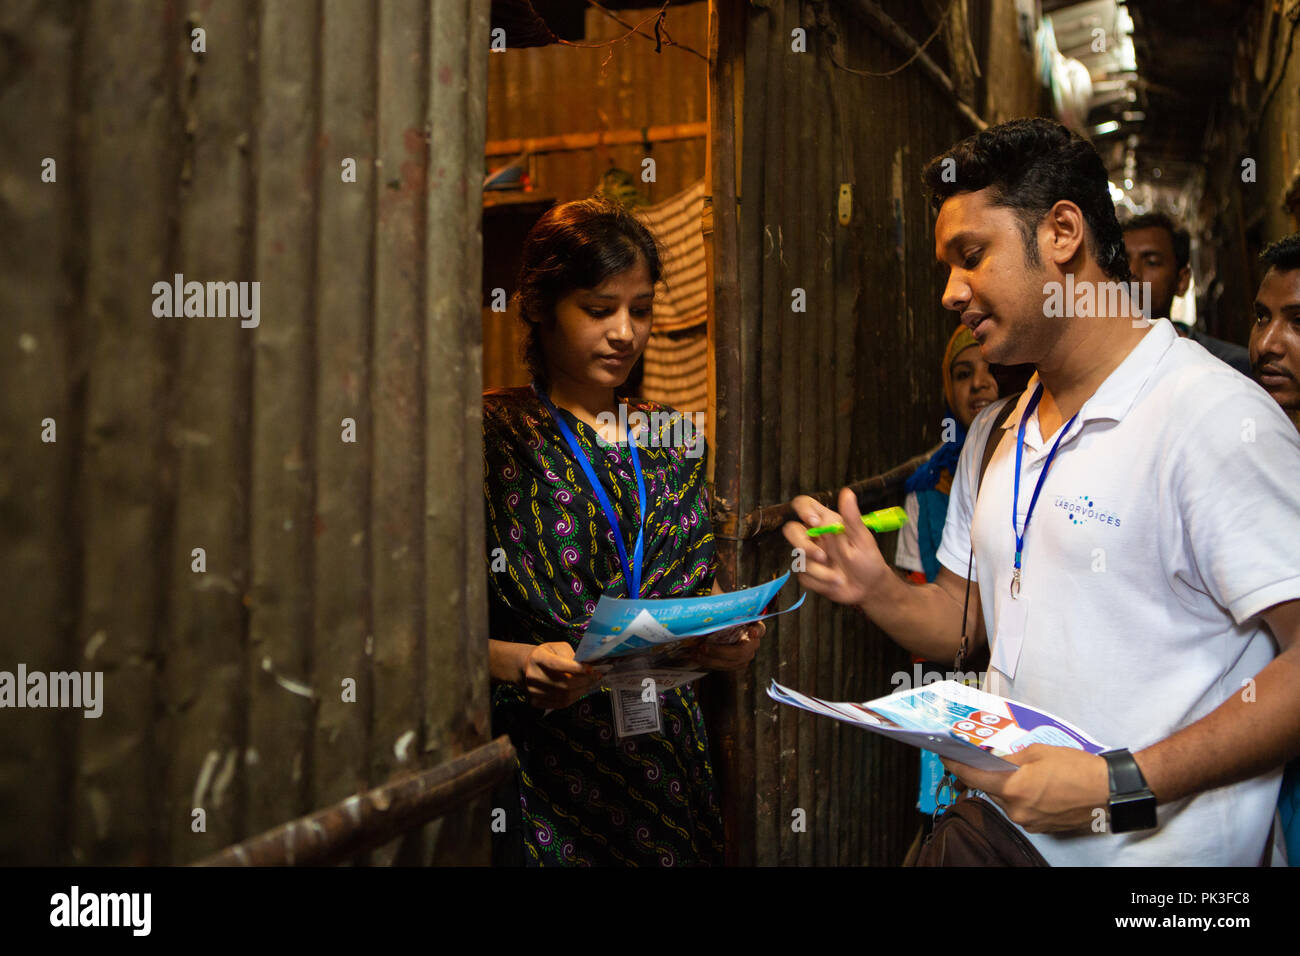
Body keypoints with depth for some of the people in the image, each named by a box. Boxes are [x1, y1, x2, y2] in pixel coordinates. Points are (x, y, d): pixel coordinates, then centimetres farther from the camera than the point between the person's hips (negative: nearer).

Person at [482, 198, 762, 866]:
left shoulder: (672, 438, 11)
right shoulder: (493, 433, -6)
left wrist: (727, 639, -5)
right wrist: (518, 662, -25)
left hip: (668, 755, 5)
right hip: (542, 756, -4)